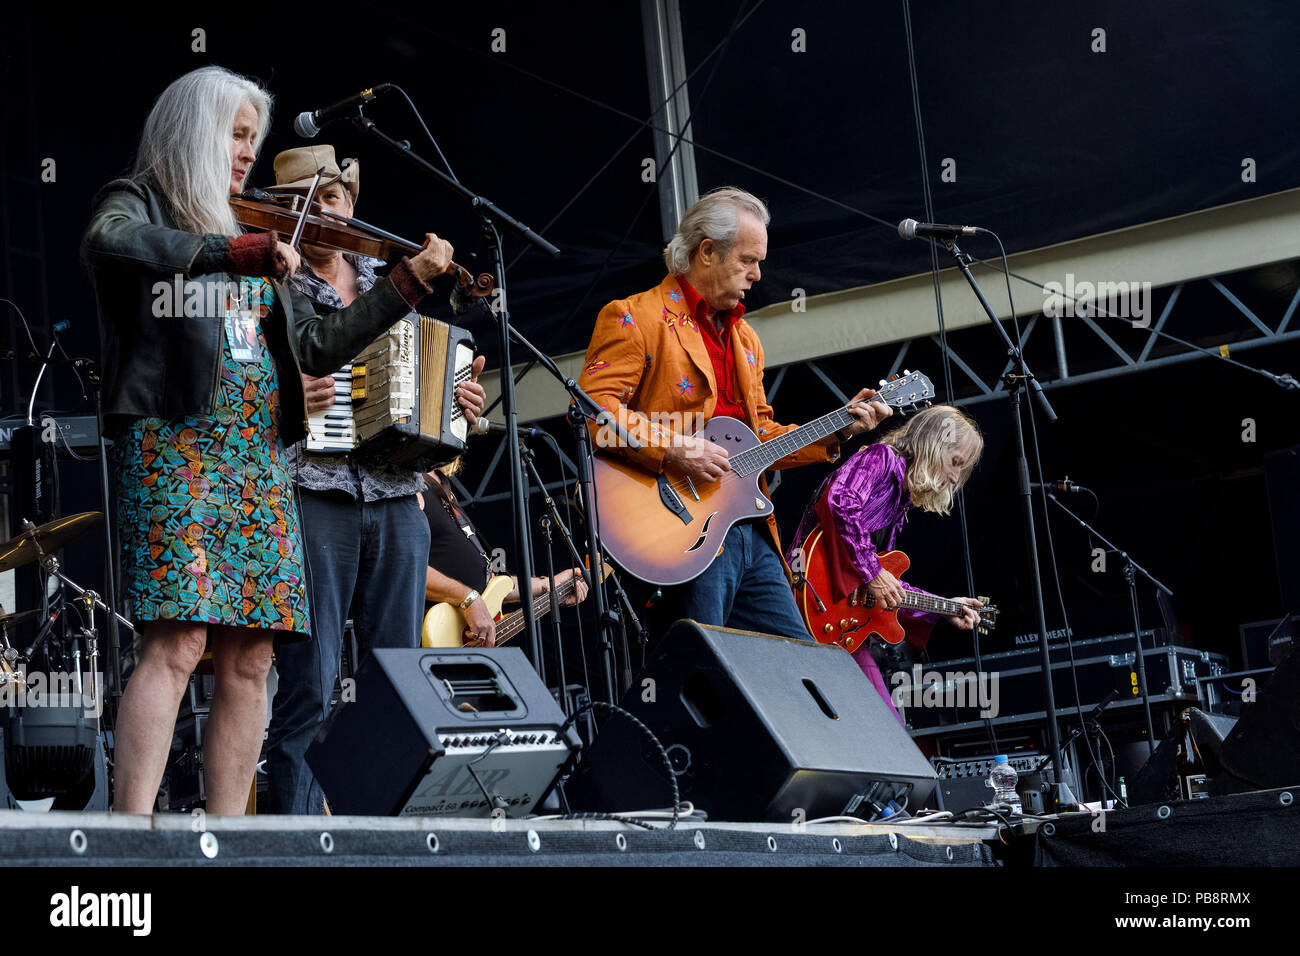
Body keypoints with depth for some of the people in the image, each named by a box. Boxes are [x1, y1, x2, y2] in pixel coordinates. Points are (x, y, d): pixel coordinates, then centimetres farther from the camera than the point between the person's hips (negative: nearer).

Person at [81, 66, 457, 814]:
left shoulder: (249, 236, 23)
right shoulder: (139, 205, 6)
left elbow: (318, 345, 23)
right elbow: (108, 245, -20)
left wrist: (410, 280, 18)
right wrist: (238, 250, -25)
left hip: (261, 458, 7)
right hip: (174, 444, -6)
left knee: (248, 659, 1)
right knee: (177, 643, -17)